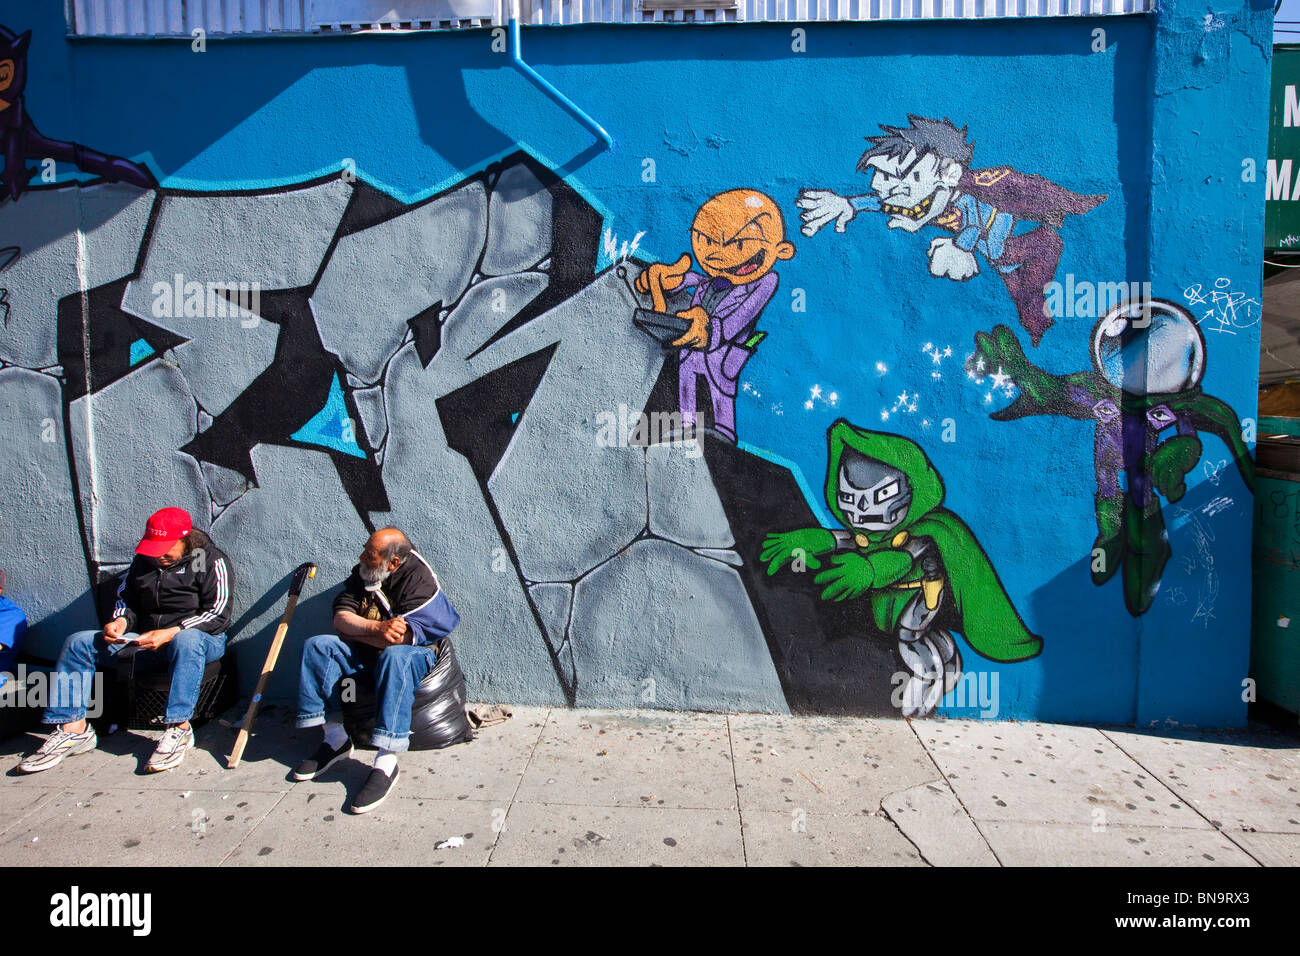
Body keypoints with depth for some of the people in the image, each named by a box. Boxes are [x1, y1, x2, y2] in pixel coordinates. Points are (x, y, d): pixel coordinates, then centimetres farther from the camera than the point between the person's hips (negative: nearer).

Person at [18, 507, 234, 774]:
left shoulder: (211, 561, -7)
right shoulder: (143, 561, 13)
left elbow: (217, 613, -15)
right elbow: (125, 599, 22)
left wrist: (170, 633, -25)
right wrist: (121, 621, -3)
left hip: (203, 637, -7)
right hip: (145, 639, 7)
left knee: (187, 640, -44)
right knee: (77, 643, -6)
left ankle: (178, 728, -42)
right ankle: (73, 729, -9)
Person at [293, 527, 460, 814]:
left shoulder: (419, 579, -18)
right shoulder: (362, 575, 3)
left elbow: (403, 637, -25)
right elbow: (340, 619, -5)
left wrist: (354, 629, -13)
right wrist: (376, 627, -25)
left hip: (414, 653, -7)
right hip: (367, 653, 7)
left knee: (395, 657, -40)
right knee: (316, 646, -12)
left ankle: (386, 762, -43)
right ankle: (335, 738, -12)